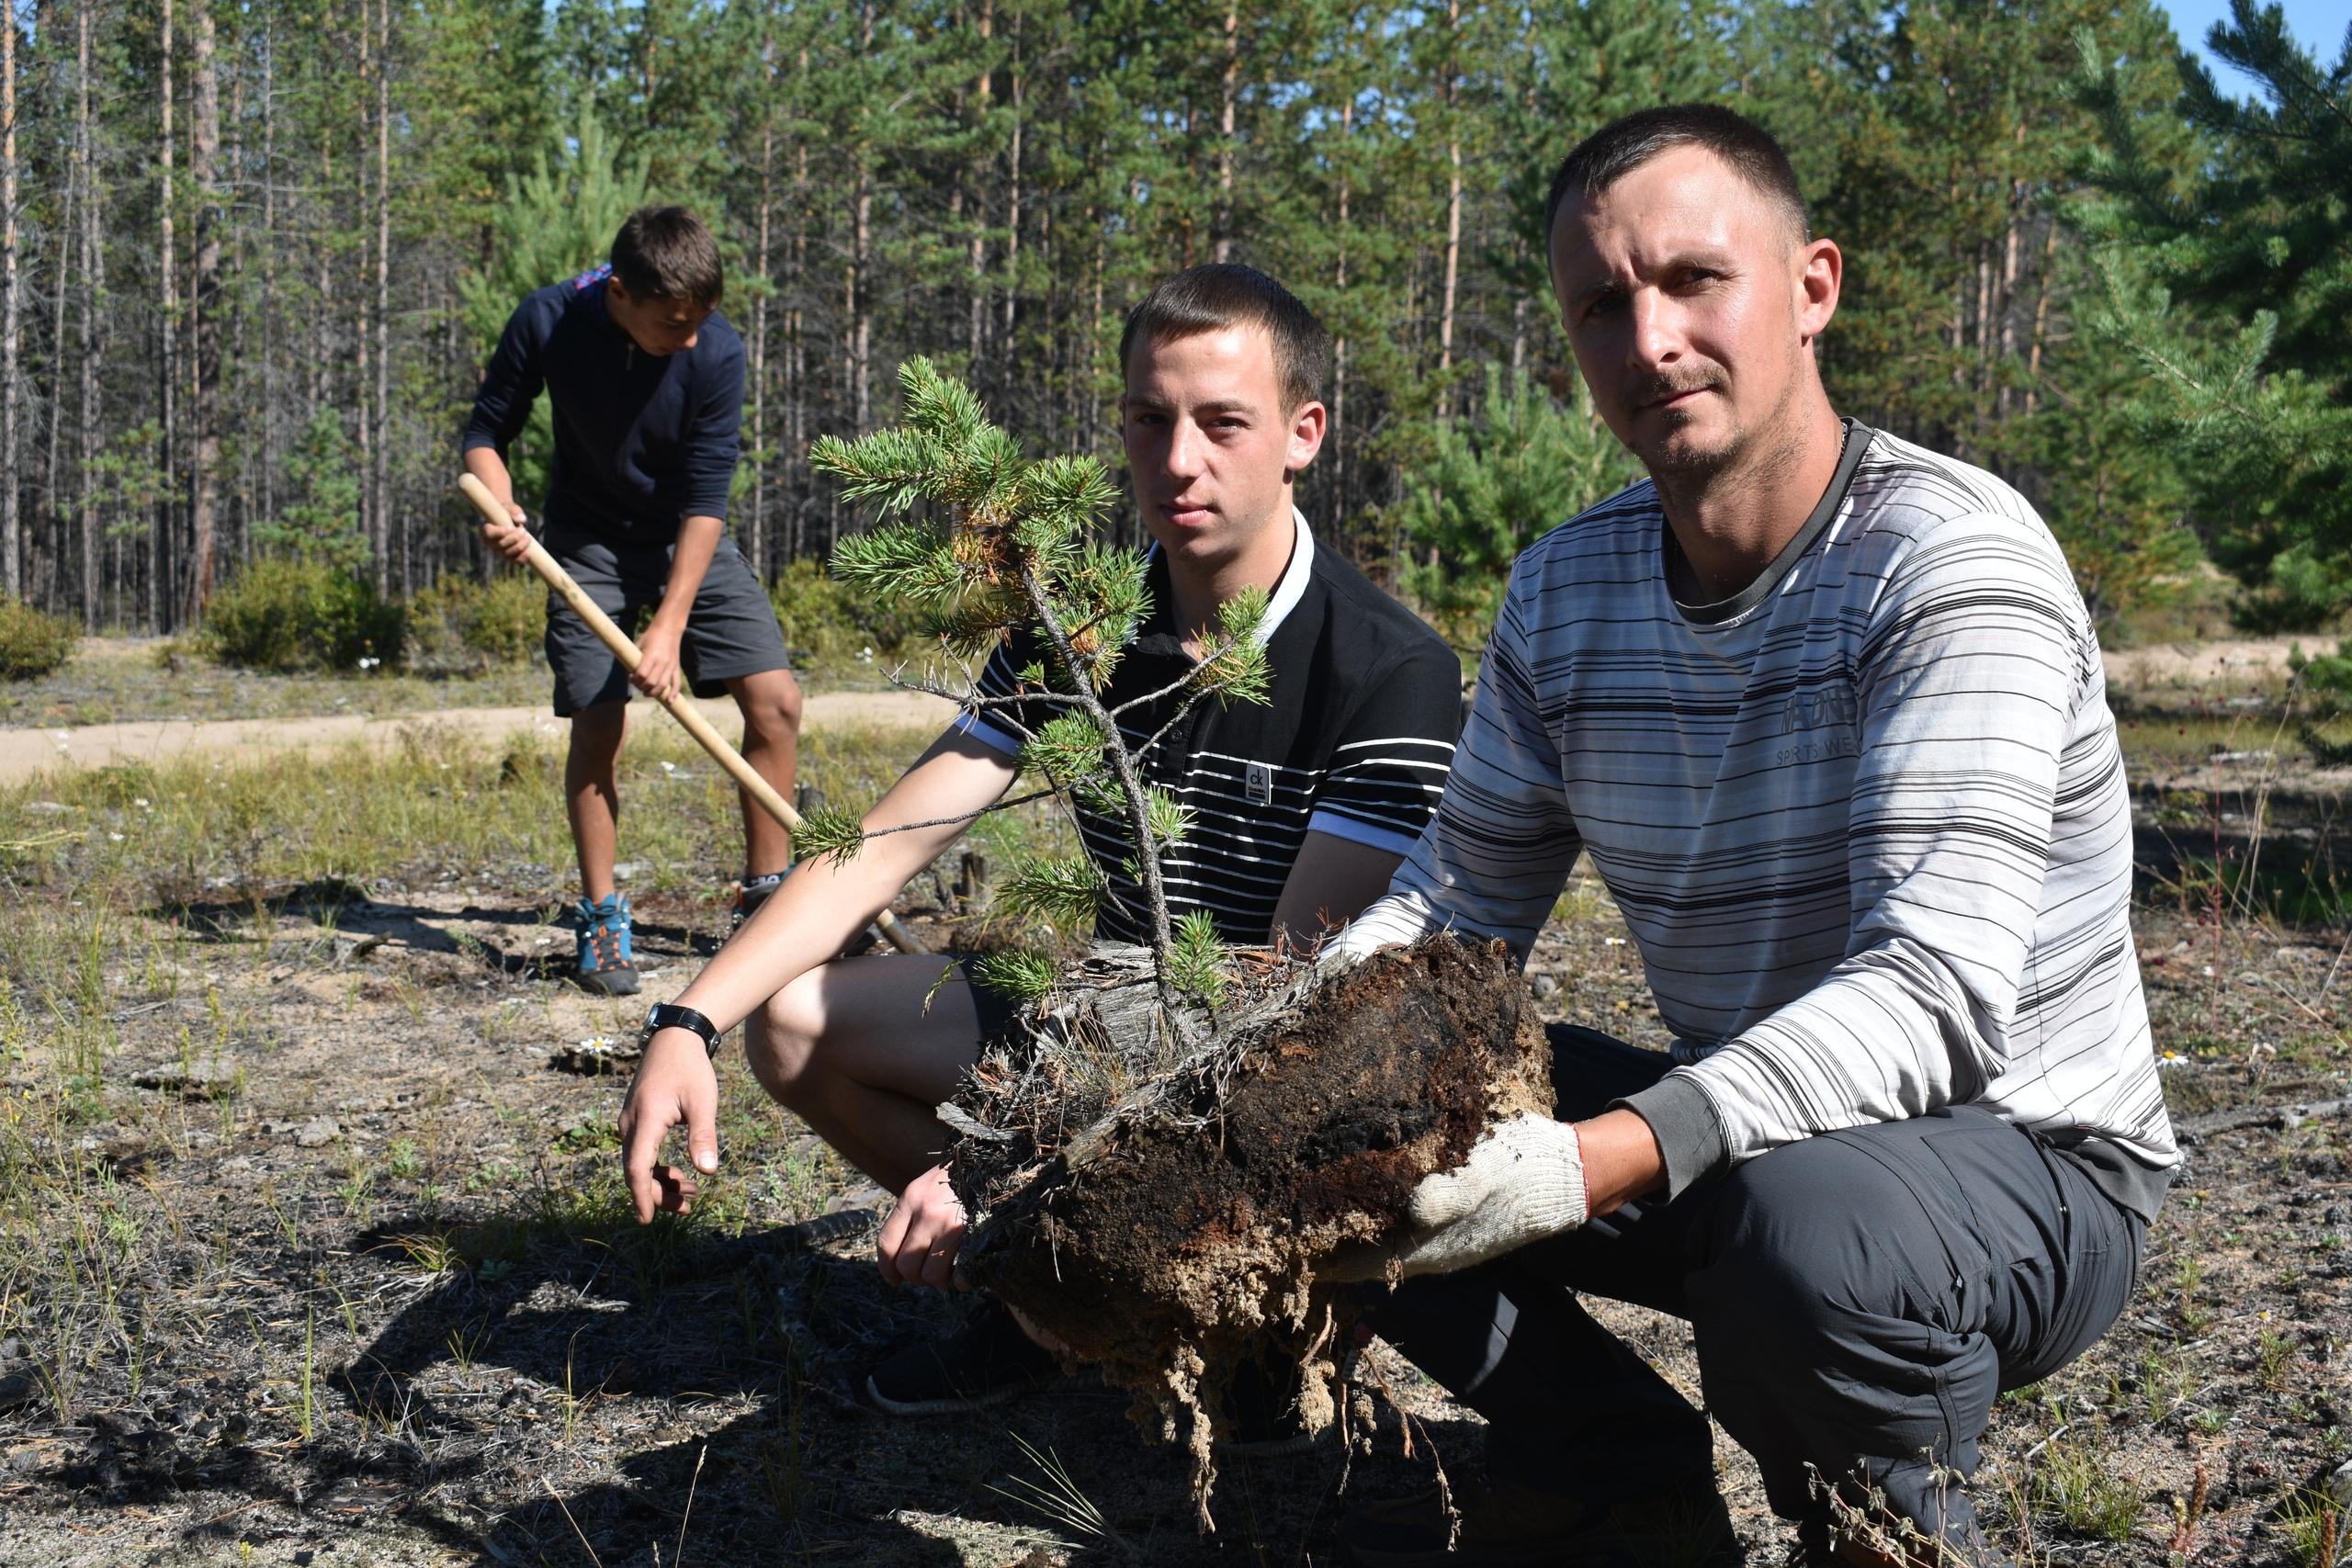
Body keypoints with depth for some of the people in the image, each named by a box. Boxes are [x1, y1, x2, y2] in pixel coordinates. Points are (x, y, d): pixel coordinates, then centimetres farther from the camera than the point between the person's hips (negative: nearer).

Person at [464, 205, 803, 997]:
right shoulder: (548, 323, -21)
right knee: (597, 723, -11)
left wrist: (670, 624, -28)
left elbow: (705, 499, -22)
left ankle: (765, 896, 5)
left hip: (690, 543, 1)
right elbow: (487, 431, -9)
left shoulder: (717, 352, -23)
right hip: (589, 542, 0)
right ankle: (601, 917, 3)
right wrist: (501, 512, -30)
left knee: (776, 699, -9)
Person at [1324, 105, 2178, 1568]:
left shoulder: (1948, 558, -21)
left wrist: (1597, 1165, -43)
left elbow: (1938, 994, -31)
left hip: (2027, 1160, -6)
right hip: (1734, 1124, 6)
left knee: (1801, 1216, -38)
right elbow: (1456, 901, 5)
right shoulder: (1565, 591, 1)